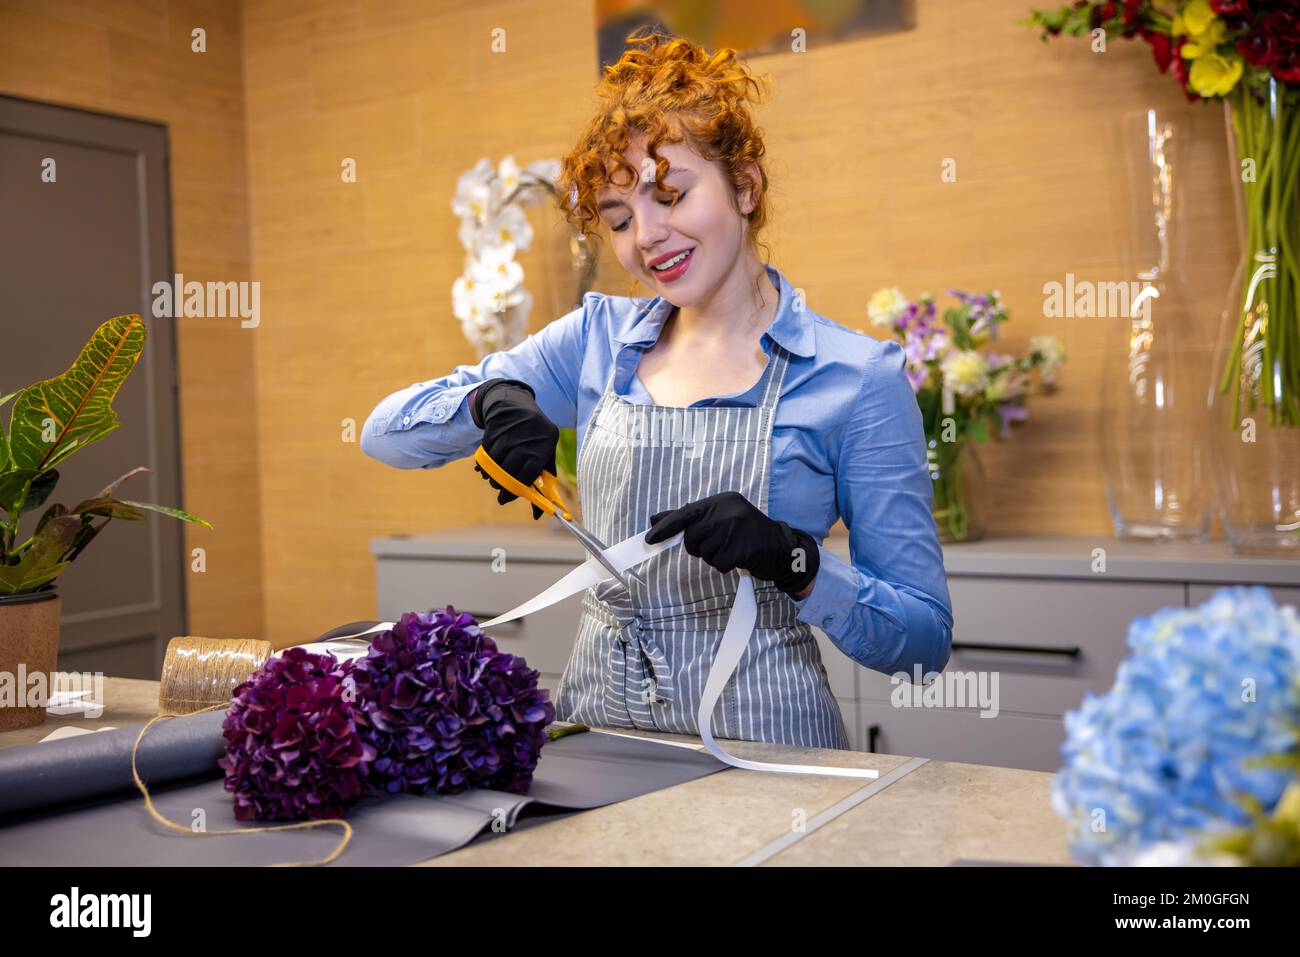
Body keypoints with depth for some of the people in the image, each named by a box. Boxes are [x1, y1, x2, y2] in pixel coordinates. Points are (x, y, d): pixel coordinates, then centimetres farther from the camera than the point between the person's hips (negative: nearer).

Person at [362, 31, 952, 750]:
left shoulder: (856, 376, -2)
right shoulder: (599, 339, 9)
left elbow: (925, 640, -2)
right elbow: (386, 432, 9)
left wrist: (794, 559, -18)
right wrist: (489, 398, -10)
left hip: (761, 745, -3)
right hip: (594, 728, 3)